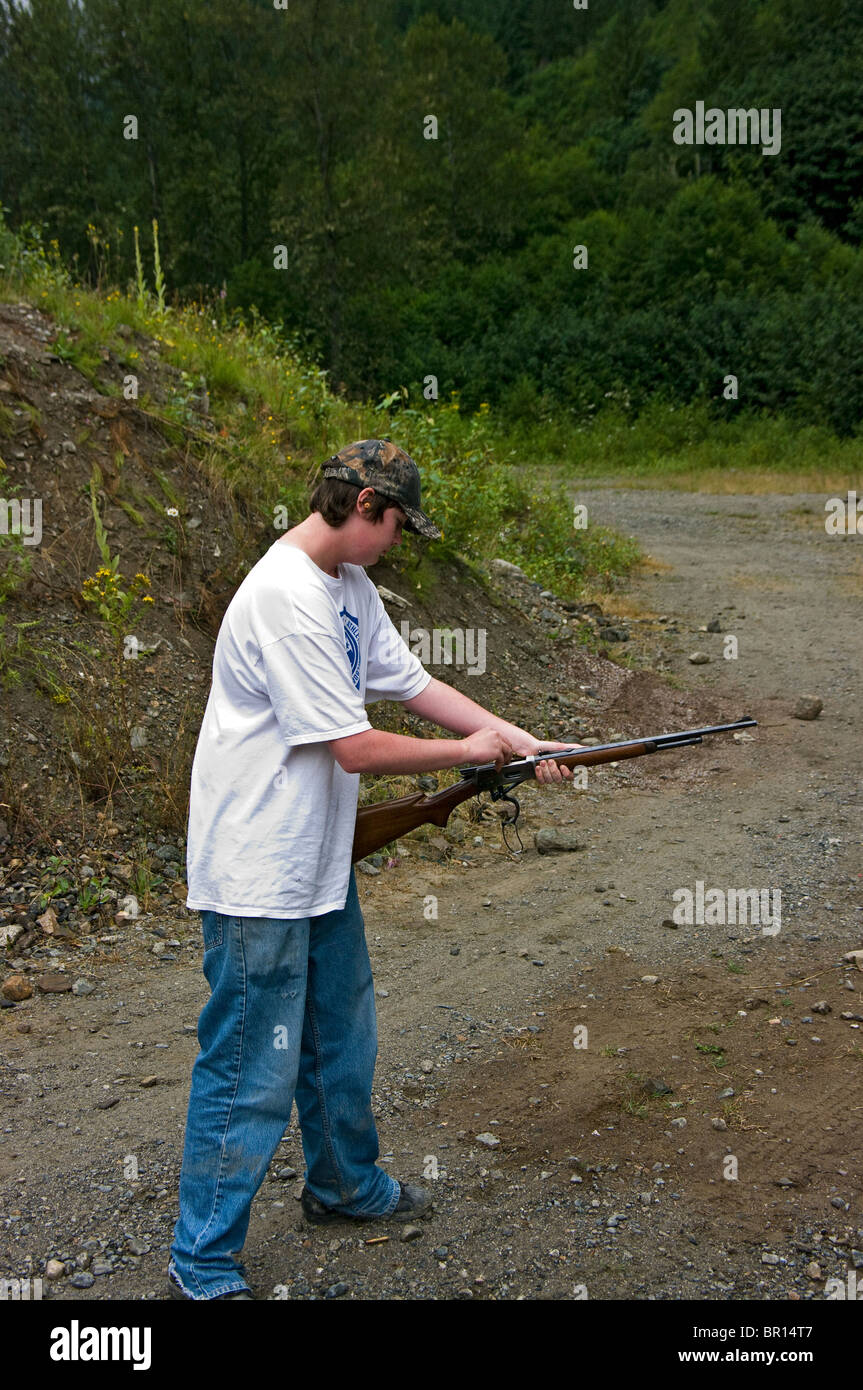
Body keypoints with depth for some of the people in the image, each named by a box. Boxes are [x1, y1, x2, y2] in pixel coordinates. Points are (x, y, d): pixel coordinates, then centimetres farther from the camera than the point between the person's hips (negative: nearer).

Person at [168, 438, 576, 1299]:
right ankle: (203, 1268, 17)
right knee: (252, 1075, 1)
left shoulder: (349, 584, 8)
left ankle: (344, 1186, 46)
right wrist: (473, 753, -12)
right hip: (258, 877, -10)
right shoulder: (287, 596, -24)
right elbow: (355, 748, -24)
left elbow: (409, 681, 14)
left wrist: (513, 735, 4)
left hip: (319, 864, 10)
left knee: (342, 1040, 24)